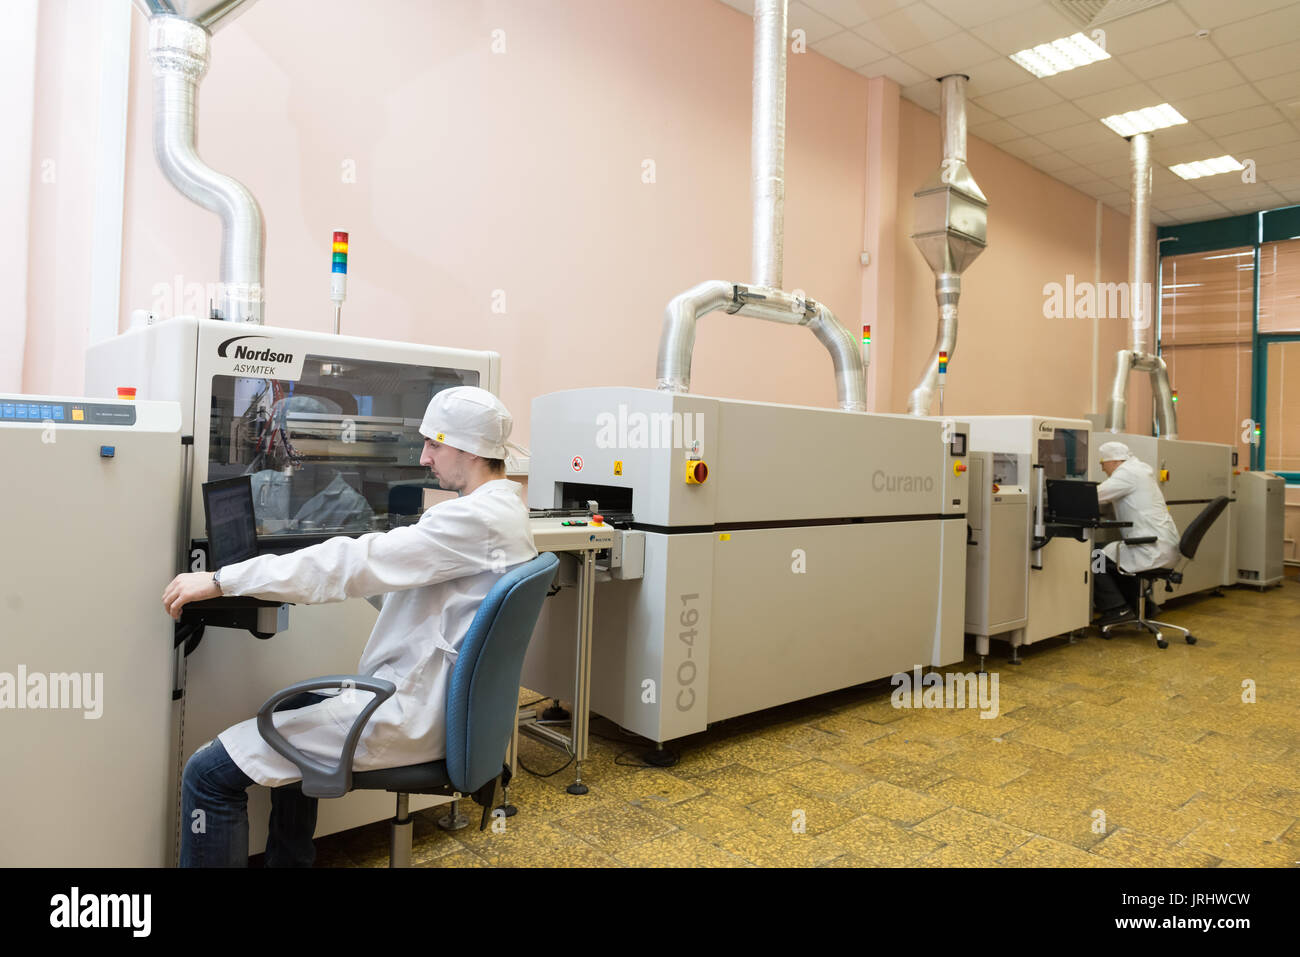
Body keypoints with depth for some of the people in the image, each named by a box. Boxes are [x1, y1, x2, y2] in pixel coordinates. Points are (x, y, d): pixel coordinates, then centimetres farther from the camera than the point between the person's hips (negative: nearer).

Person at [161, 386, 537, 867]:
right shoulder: (503, 511, 9)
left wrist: (221, 581, -20)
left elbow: (354, 562, -26)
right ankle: (288, 859, 40)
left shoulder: (475, 519, -23)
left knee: (209, 773, -5)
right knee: (290, 708, 31)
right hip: (432, 696, 11)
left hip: (409, 716, -11)